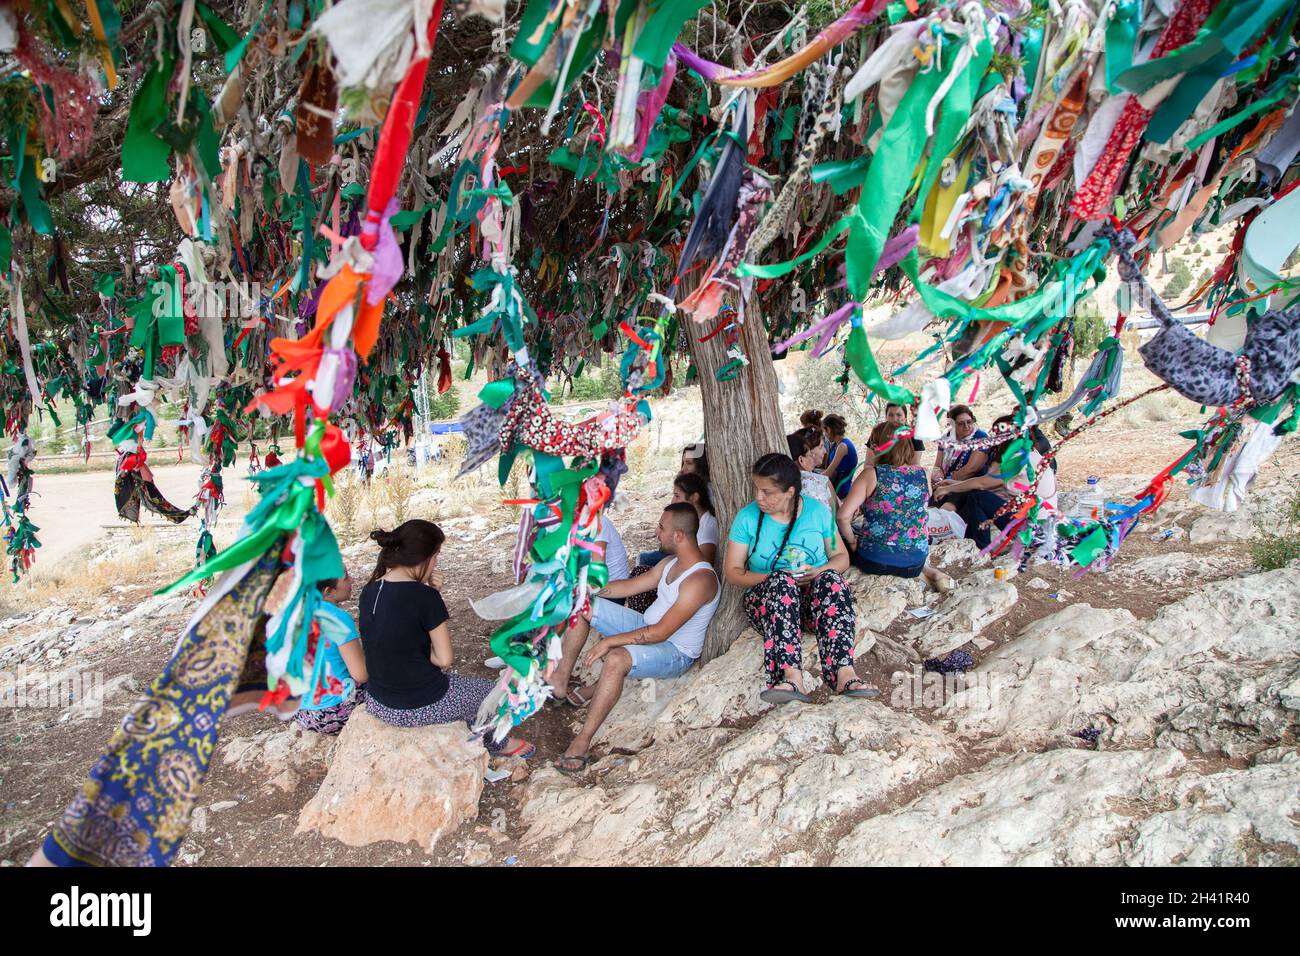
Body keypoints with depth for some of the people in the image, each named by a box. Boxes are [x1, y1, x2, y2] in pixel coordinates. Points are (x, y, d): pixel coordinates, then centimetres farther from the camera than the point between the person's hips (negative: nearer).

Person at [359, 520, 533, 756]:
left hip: (377, 703, 7)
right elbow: (444, 659, -17)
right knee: (491, 692, 20)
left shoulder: (369, 591, -2)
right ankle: (496, 743, 47)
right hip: (419, 707, -7)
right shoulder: (423, 596, -23)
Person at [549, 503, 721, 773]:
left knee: (616, 659, -39)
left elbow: (660, 632, -31)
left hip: (675, 652, -9)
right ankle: (561, 680, 4)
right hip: (647, 627, 10)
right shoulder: (671, 563, 3)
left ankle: (582, 743, -31)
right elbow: (631, 586, 14)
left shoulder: (701, 579, -27)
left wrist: (609, 641, -29)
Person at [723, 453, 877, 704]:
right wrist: (772, 578, -17)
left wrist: (819, 572, -14)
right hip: (766, 596, -1)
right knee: (781, 582, -36)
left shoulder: (817, 510, 4)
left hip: (815, 594, 2)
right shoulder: (747, 517, 0)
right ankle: (791, 676, -53)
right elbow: (733, 571, -1)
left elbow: (841, 557, 8)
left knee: (831, 578, -32)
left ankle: (844, 673, -48)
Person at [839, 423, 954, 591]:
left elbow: (843, 516, -21)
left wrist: (852, 541, -3)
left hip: (875, 562, -6)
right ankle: (927, 571, 11)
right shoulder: (923, 474, -2)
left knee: (840, 540, 24)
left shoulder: (871, 474, -15)